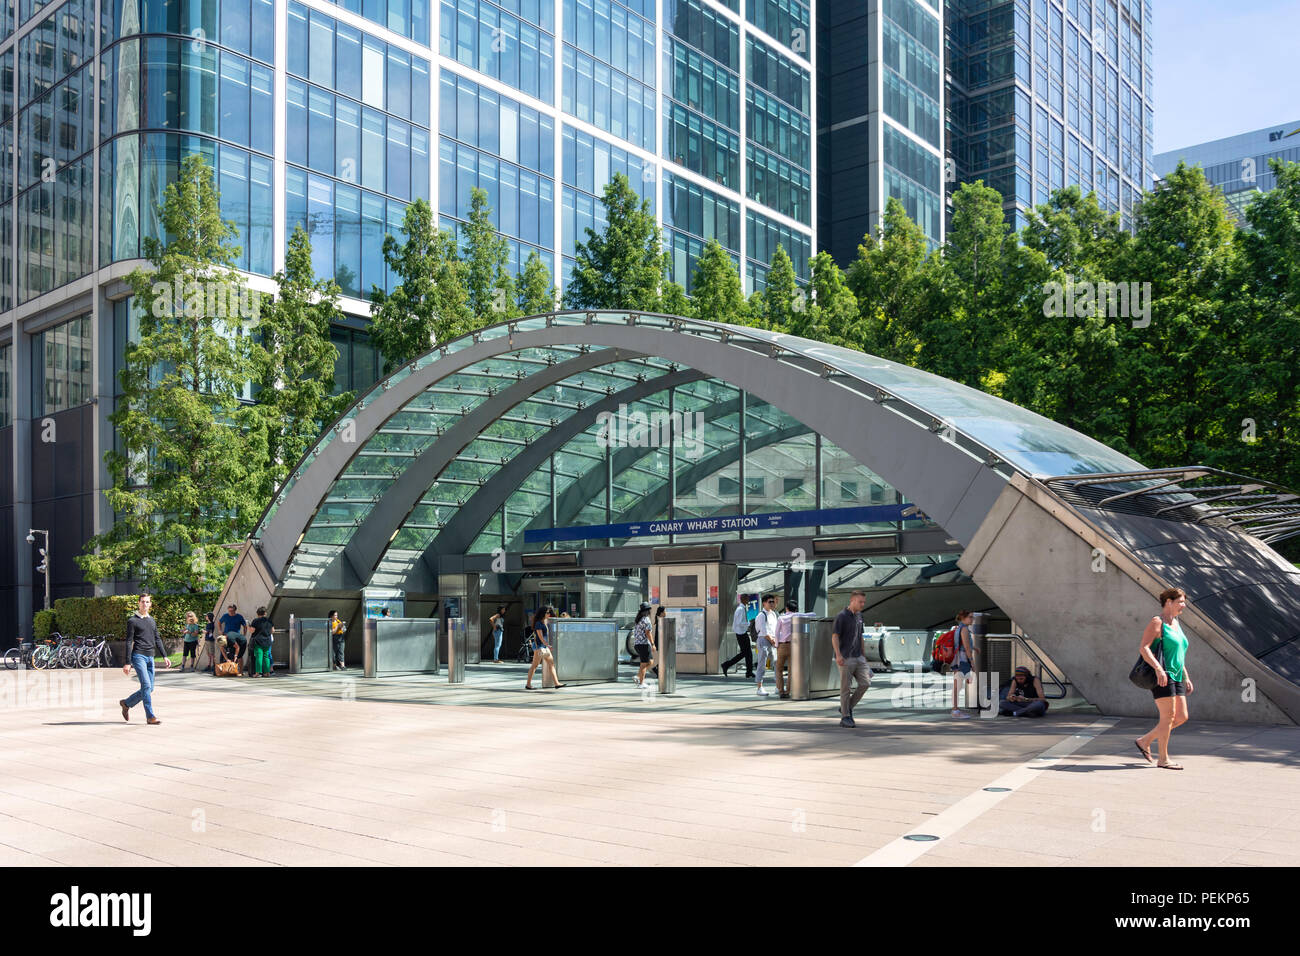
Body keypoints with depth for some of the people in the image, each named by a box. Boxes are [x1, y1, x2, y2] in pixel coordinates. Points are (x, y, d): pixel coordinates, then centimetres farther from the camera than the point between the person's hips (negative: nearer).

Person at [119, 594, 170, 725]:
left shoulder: (152, 621, 19)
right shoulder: (132, 621, 0)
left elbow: (157, 640, 21)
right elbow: (129, 642, -4)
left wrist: (164, 656, 12)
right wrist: (127, 663, -9)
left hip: (150, 657, 7)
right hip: (138, 655, -7)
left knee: (149, 688, 6)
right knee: (146, 685, -15)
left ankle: (126, 703, 27)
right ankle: (150, 716, -13)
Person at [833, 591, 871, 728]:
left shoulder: (859, 616, 14)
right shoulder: (841, 616, -9)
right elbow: (835, 636, -14)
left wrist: (862, 654, 22)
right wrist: (838, 655, -23)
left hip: (858, 657, 7)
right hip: (845, 658, -7)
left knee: (865, 683, -1)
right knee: (845, 688, -2)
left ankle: (848, 708, 16)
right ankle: (845, 717, 7)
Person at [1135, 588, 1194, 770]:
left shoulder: (1175, 623, 19)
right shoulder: (1157, 622, -8)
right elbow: (1144, 648, -18)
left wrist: (1186, 677, 21)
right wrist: (1158, 668, -28)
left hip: (1176, 677, 9)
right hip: (1161, 676, -9)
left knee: (1182, 717, 6)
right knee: (1168, 716, -7)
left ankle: (1144, 741, 17)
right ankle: (1163, 759, 1)